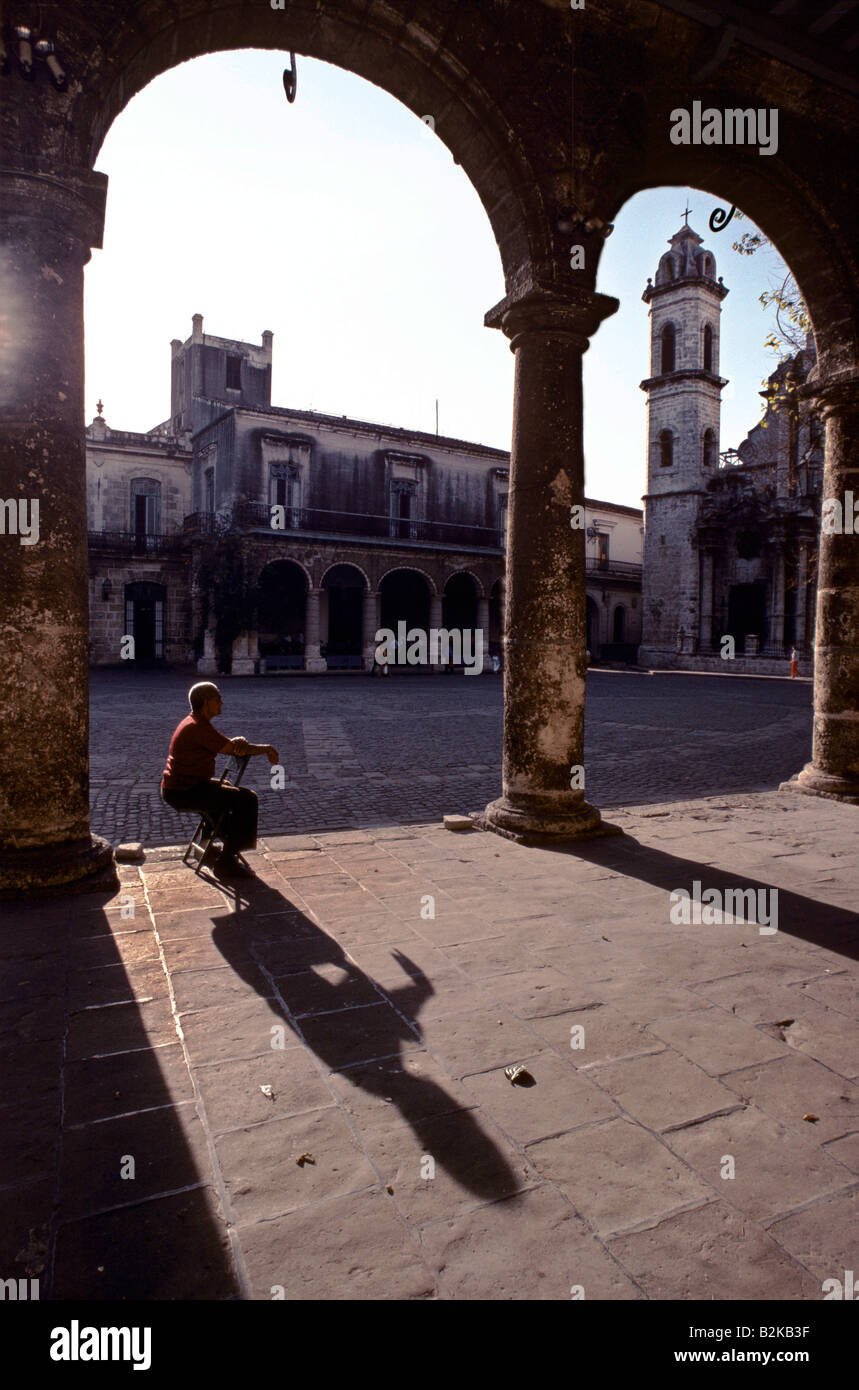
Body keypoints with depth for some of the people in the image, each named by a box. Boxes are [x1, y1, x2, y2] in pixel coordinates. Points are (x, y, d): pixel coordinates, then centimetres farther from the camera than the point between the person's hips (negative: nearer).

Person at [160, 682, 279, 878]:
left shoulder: (194, 722, 13)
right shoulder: (199, 727, -20)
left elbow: (231, 744, 11)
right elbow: (234, 749, -19)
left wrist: (240, 741, -13)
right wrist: (267, 748, -5)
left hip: (176, 789, 11)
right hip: (184, 793, -11)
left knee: (225, 790, 33)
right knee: (247, 799, -16)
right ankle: (227, 860, -10)